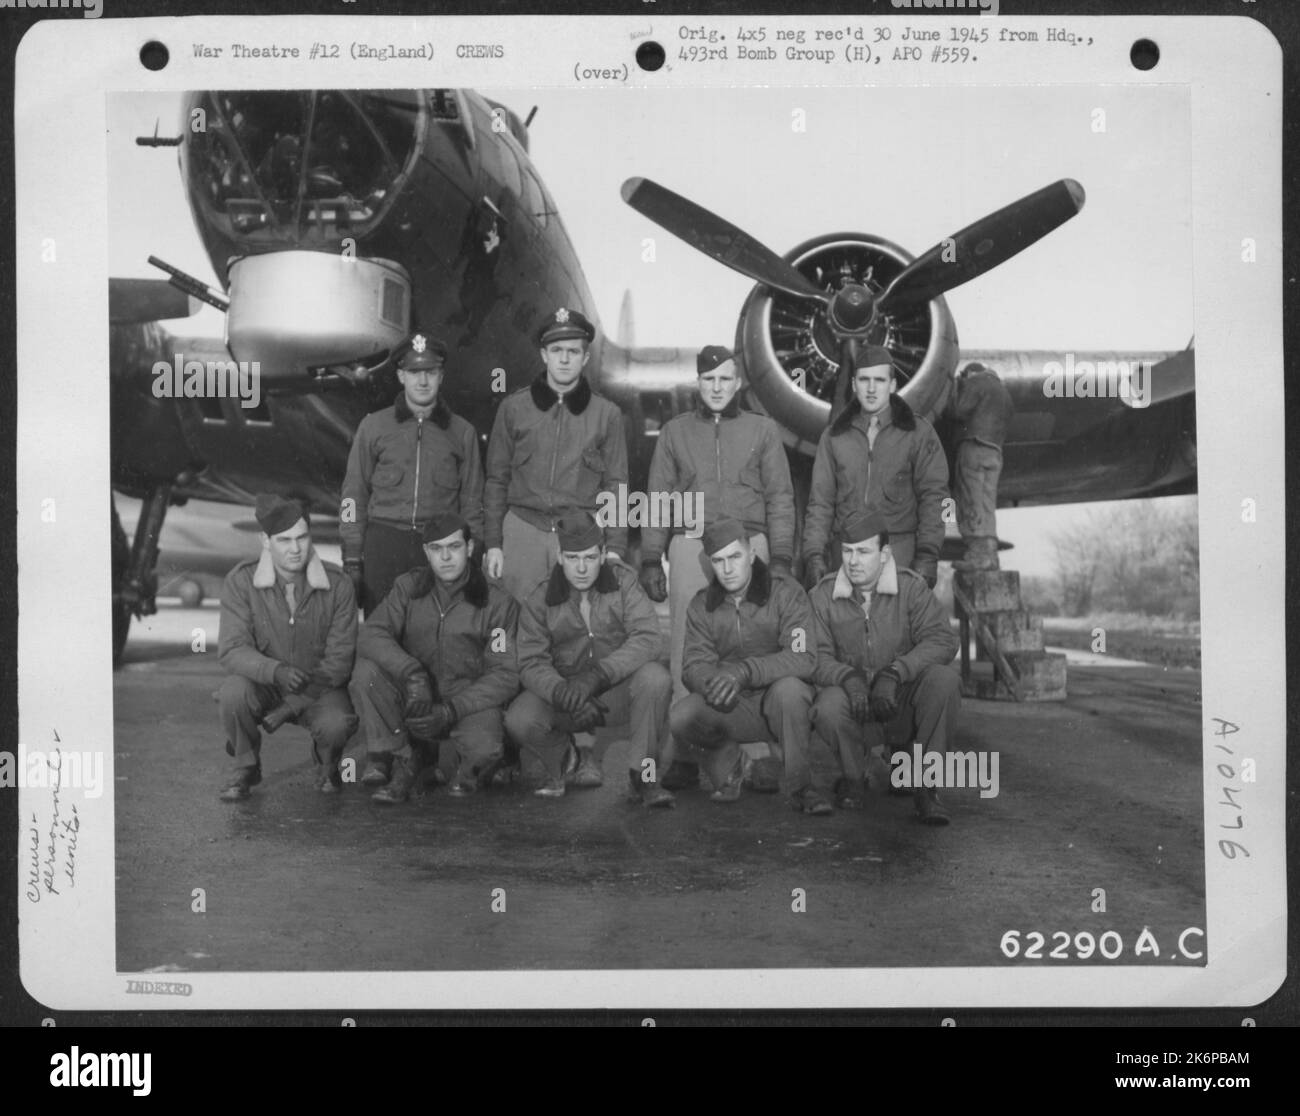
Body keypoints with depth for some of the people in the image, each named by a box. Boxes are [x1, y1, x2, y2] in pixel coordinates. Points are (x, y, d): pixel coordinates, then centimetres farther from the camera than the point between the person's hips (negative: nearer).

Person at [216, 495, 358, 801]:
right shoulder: (241, 581, -11)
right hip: (264, 686, 1)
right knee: (234, 691, -32)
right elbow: (231, 650, -18)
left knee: (336, 724, -32)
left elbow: (339, 660, -12)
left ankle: (328, 766, 8)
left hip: (320, 689, -1)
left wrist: (286, 710, -21)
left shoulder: (337, 585, -12)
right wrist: (276, 671, -39)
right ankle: (246, 769, -2)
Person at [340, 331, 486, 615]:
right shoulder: (374, 427, 7)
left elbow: (472, 504, 11)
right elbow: (354, 496, 8)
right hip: (383, 546, 0)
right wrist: (351, 558, 2)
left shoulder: (462, 432, 9)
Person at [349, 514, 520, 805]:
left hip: (470, 701, -2)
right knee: (366, 669, -24)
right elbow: (370, 635, -11)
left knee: (485, 750, -34)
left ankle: (469, 770, 5)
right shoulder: (408, 588, 3)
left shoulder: (497, 602, -3)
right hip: (414, 699, 3)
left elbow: (505, 675, -7)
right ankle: (403, 759, -10)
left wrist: (450, 711, -19)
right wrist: (412, 672, -30)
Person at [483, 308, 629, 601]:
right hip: (523, 530, 1)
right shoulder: (513, 407, 7)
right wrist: (493, 543, 4)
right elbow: (497, 480, 9)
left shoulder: (607, 414, 6)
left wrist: (615, 548, -1)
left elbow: (615, 486, 6)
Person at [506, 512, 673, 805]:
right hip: (562, 689, 0)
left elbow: (646, 638, -19)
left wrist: (597, 676, -32)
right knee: (519, 719, -27)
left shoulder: (623, 582, -7)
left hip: (618, 689, 0)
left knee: (655, 678, -32)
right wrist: (565, 694, -32)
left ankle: (643, 774, -13)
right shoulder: (539, 601, -4)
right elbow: (532, 664, -10)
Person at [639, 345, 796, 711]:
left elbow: (780, 498, 9)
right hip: (689, 544, 1)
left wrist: (781, 558, 0)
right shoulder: (675, 431, 13)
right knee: (686, 639, -3)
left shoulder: (763, 430, 11)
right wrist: (650, 559, 6)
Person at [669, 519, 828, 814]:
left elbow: (803, 659, -20)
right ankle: (726, 764, 6)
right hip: (731, 708, 3)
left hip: (778, 702, -2)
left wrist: (745, 671, -36)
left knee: (789, 687, -37)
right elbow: (693, 666, -4)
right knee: (680, 717, -26)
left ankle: (799, 784, -16)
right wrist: (712, 681, -31)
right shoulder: (702, 606, 3)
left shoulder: (786, 593, -9)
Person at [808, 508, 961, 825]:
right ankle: (853, 779, -1)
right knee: (828, 708, -33)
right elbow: (816, 656, -8)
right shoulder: (823, 595, -2)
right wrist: (849, 677, -31)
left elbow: (942, 639, -17)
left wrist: (893, 674, -31)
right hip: (855, 705, 0)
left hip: (905, 702, 0)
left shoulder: (910, 587, -6)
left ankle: (926, 788, -18)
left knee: (944, 679, -30)